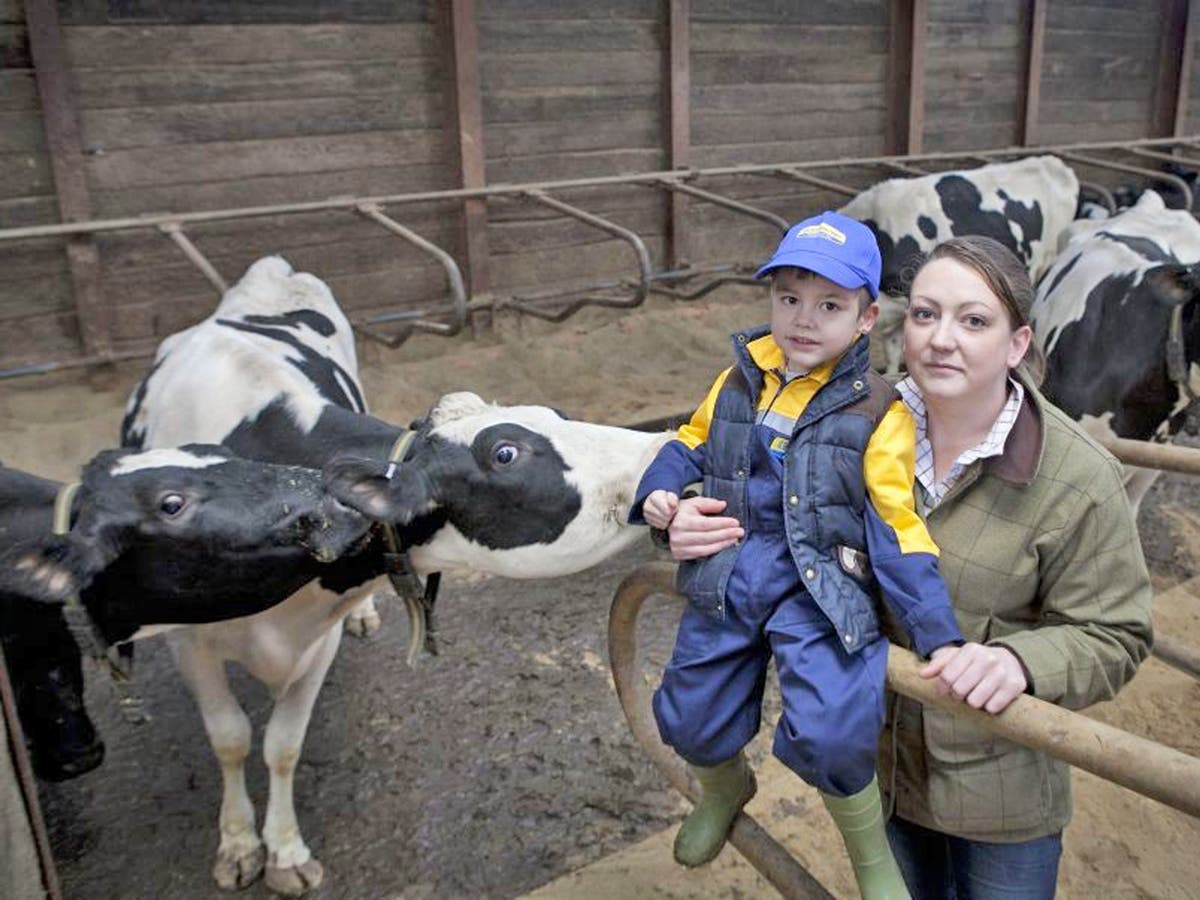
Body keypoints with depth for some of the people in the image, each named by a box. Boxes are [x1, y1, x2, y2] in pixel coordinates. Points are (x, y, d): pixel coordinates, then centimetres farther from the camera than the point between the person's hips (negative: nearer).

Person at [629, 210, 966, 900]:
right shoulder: (741, 378, 3)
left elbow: (898, 533, -9)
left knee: (827, 737, -22)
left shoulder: (877, 414, -9)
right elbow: (693, 442, 19)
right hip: (728, 577, 5)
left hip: (819, 588, -4)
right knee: (690, 721, 15)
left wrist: (940, 636, -13)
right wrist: (658, 491, 1)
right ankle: (726, 792, 54)